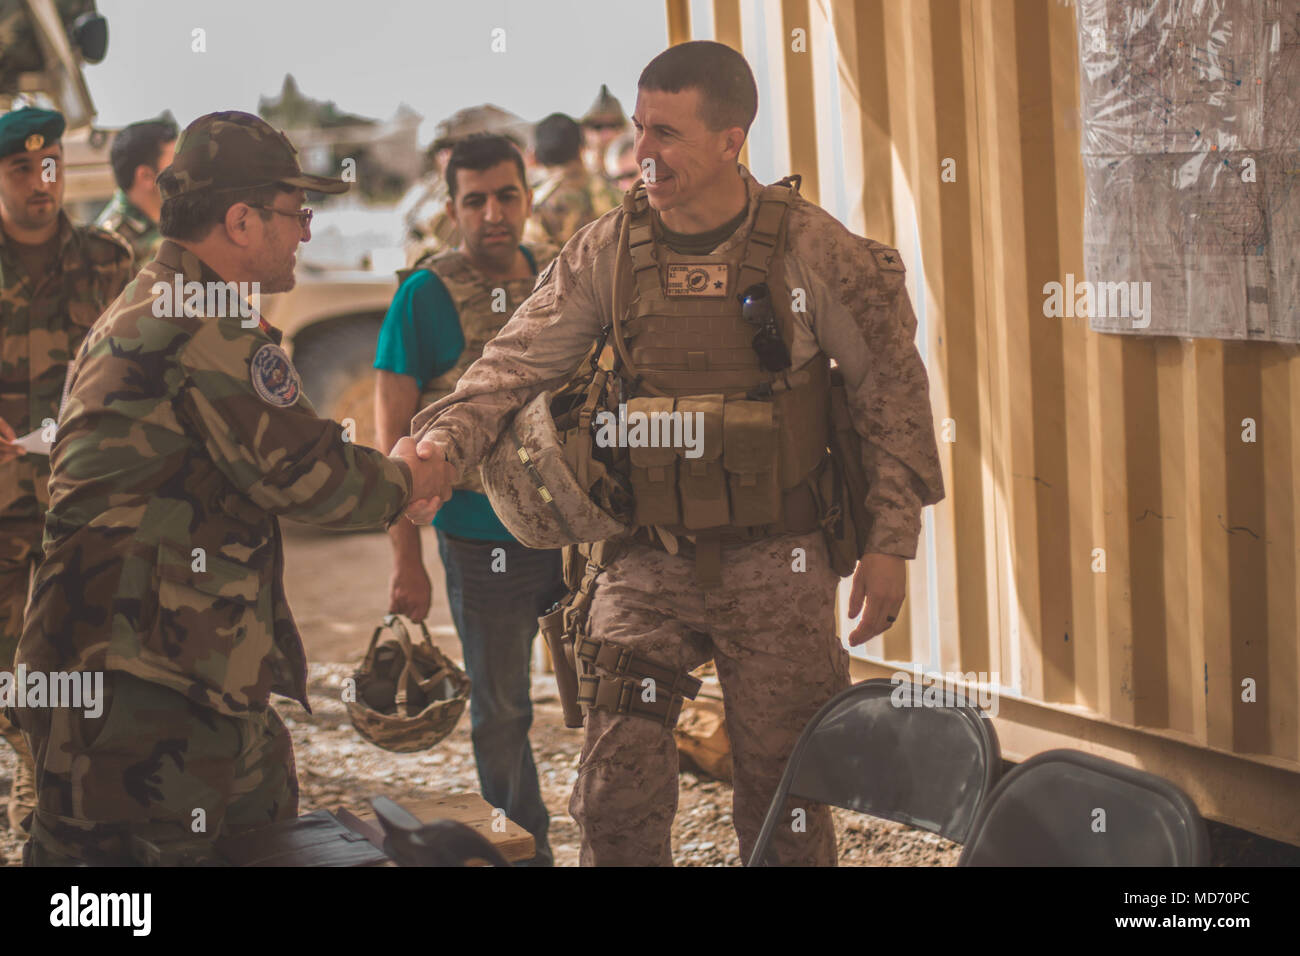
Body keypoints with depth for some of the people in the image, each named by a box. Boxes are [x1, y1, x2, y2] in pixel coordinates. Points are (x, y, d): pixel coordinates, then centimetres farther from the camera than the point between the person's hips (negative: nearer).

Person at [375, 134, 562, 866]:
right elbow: (392, 438, -8)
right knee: (501, 715, 9)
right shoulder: (425, 297, -8)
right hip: (485, 543, -3)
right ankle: (527, 850, 25)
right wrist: (408, 562, -12)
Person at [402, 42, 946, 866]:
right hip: (645, 560, 2)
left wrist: (890, 543, -4)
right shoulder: (606, 255, -1)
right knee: (616, 796, 0)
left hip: (777, 563, -2)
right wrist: (445, 443, -23)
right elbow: (518, 364, -4)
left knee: (784, 798, 8)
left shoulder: (813, 250, -8)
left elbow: (890, 390, -2)